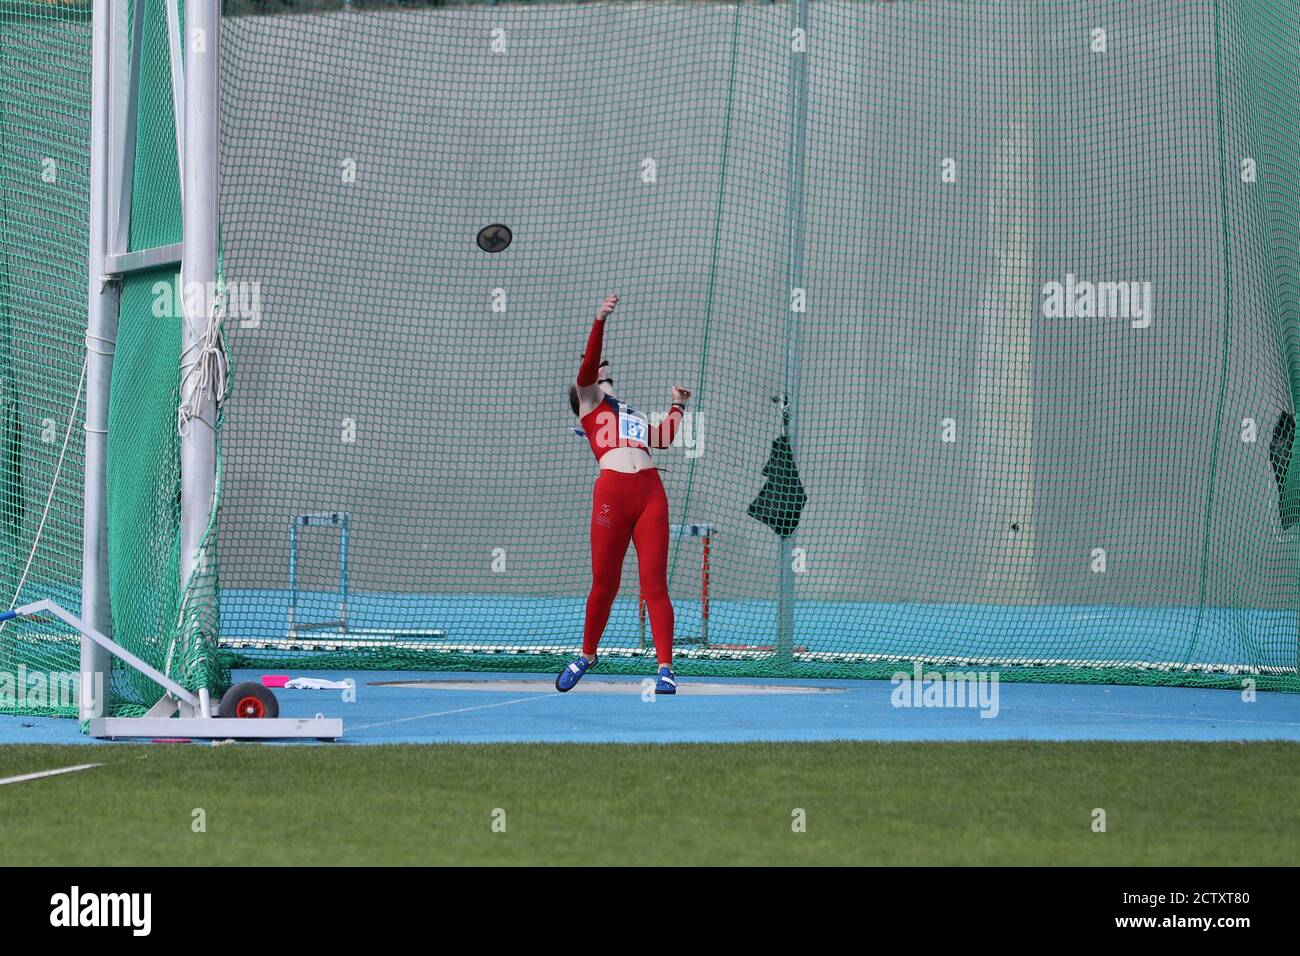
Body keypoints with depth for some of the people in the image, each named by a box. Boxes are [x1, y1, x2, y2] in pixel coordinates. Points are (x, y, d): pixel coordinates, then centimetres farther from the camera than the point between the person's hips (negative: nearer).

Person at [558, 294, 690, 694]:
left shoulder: (632, 414, 32)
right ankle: (587, 655, 22)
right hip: (611, 492, -3)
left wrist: (678, 405, 33)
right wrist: (599, 322, -8)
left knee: (654, 583, -4)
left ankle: (665, 667, -6)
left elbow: (663, 438, 22)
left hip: (651, 493, 3)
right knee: (604, 582, 2)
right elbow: (587, 367, 2)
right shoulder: (590, 403, 17)